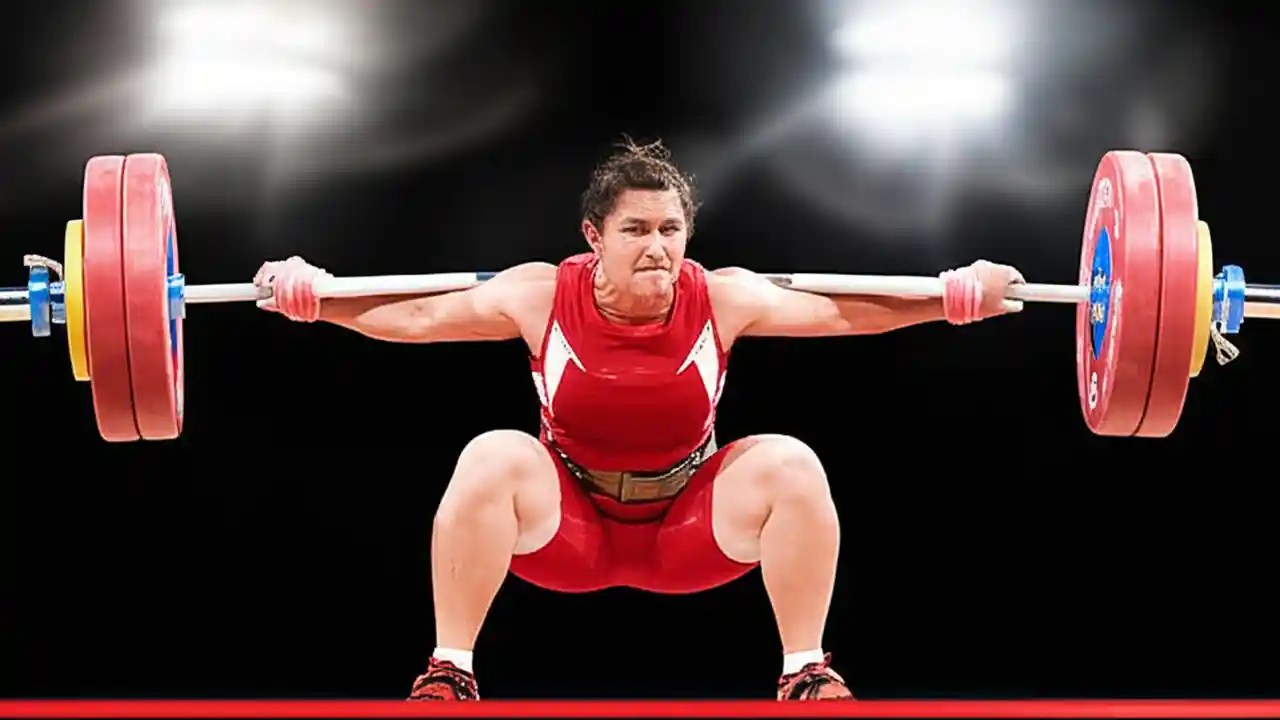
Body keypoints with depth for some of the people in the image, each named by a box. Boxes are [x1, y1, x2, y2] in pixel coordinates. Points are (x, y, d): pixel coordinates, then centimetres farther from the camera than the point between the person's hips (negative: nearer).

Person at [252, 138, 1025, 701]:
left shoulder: (723, 298, -16)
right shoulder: (542, 295, -17)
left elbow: (840, 311, -11)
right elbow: (417, 317, -11)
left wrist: (953, 299, -21)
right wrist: (311, 299, -22)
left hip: (690, 531, 1)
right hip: (565, 529, 0)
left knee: (792, 465, -26)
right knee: (492, 458, -31)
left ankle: (807, 673, -12)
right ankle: (448, 674, -22)